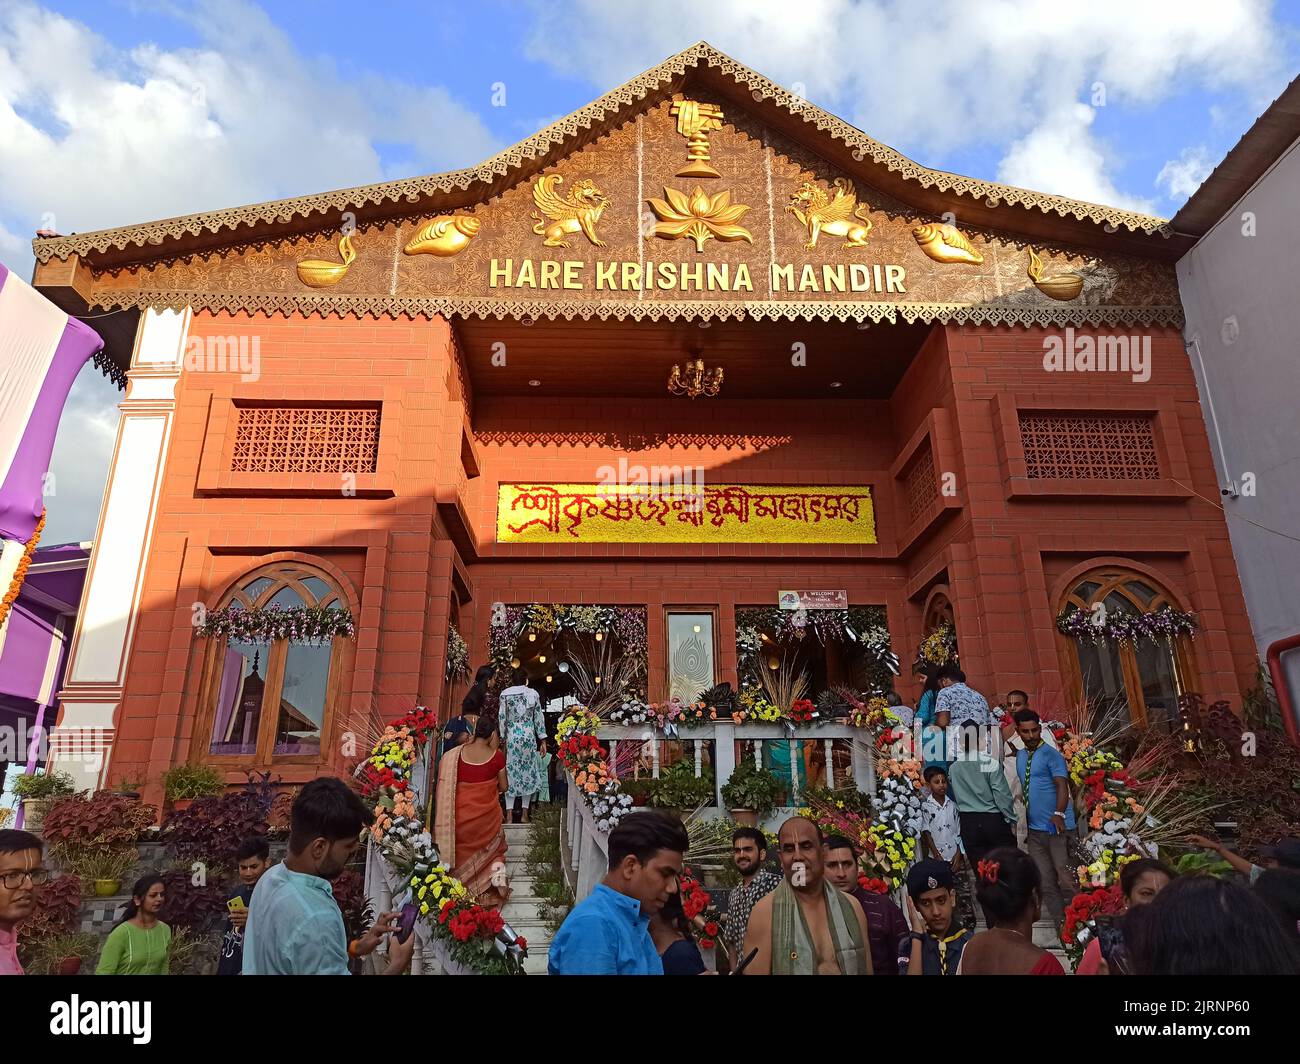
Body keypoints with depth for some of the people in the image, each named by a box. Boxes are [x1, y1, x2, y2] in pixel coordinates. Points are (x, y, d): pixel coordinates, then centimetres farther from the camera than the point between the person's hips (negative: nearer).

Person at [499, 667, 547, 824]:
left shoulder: (505, 694, 0)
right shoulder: (533, 694, 2)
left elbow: (502, 717, -2)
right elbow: (539, 718, 4)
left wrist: (502, 738, 5)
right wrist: (543, 740, 8)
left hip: (511, 736, 0)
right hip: (529, 736, 0)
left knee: (511, 771, 5)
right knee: (528, 771, 7)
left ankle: (509, 813, 1)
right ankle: (525, 814, 7)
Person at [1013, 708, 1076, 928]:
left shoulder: (1051, 754, -9)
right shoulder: (1019, 756, 13)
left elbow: (1062, 786, -19)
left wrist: (1059, 814, -32)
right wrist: (1024, 818, 14)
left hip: (1056, 827, -7)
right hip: (1034, 829, 7)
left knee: (1066, 879, -5)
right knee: (1046, 883, 10)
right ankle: (1060, 926, 18)